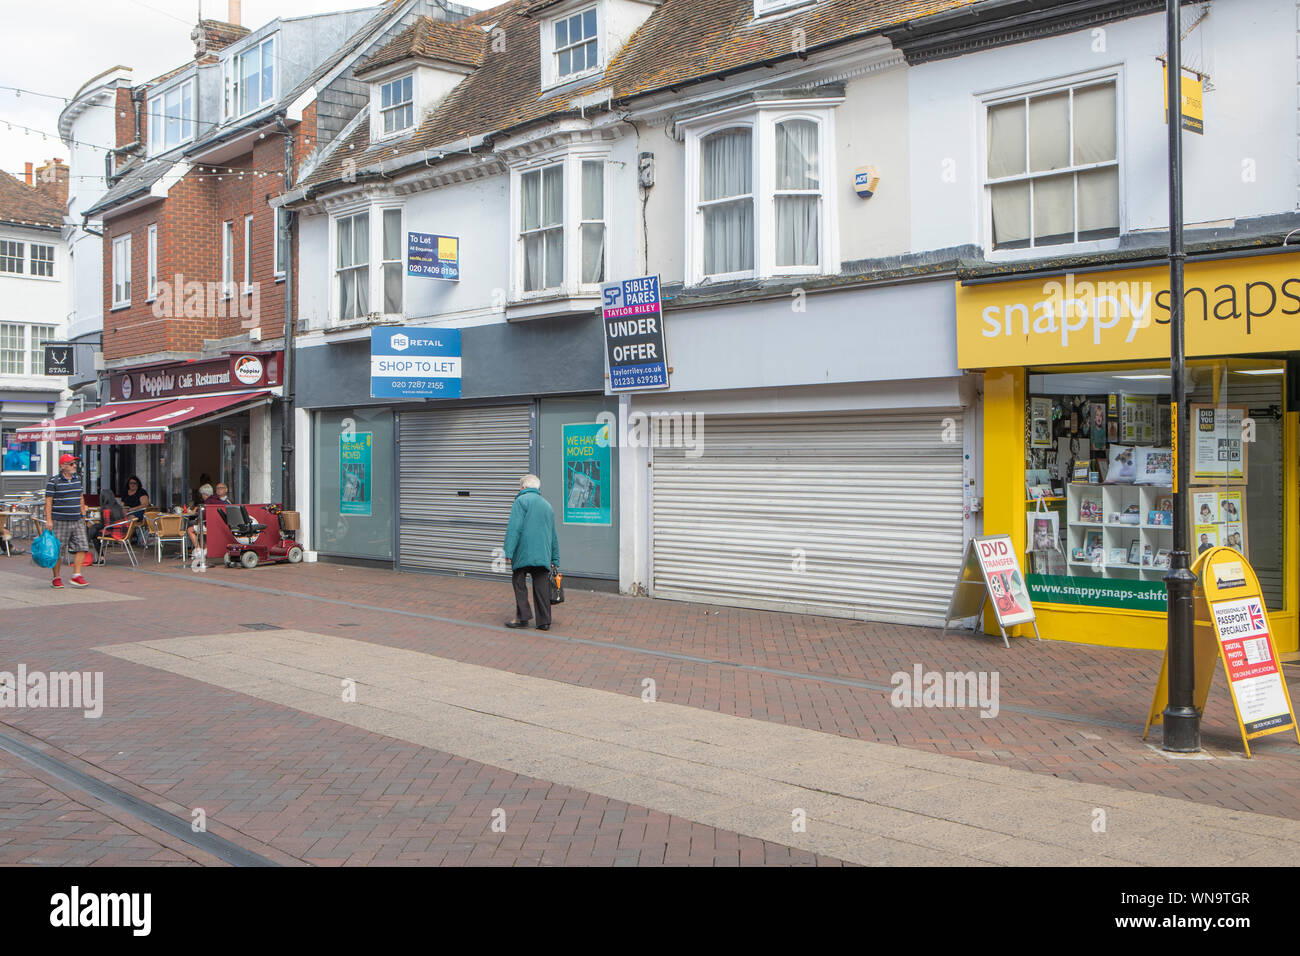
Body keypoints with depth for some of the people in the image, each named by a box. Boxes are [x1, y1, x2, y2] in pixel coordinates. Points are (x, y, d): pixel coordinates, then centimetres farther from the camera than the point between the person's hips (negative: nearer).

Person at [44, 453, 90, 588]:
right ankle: (56, 578, 12)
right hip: (60, 521, -5)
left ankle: (76, 576, 0)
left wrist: (83, 515, 19)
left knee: (82, 547, -5)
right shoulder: (53, 481, -6)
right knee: (58, 551, 1)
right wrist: (48, 520, -13)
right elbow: (48, 501, -7)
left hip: (77, 521, 5)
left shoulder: (78, 479, 11)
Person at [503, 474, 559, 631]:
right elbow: (554, 536, 25)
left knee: (519, 583, 5)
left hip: (524, 553, -6)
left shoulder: (521, 500, 0)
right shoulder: (547, 505, 22)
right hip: (544, 556, 6)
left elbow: (514, 528, -11)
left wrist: (509, 552, -12)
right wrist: (555, 560, 28)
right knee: (541, 587, 5)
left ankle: (522, 617, 0)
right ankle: (544, 622, 4)